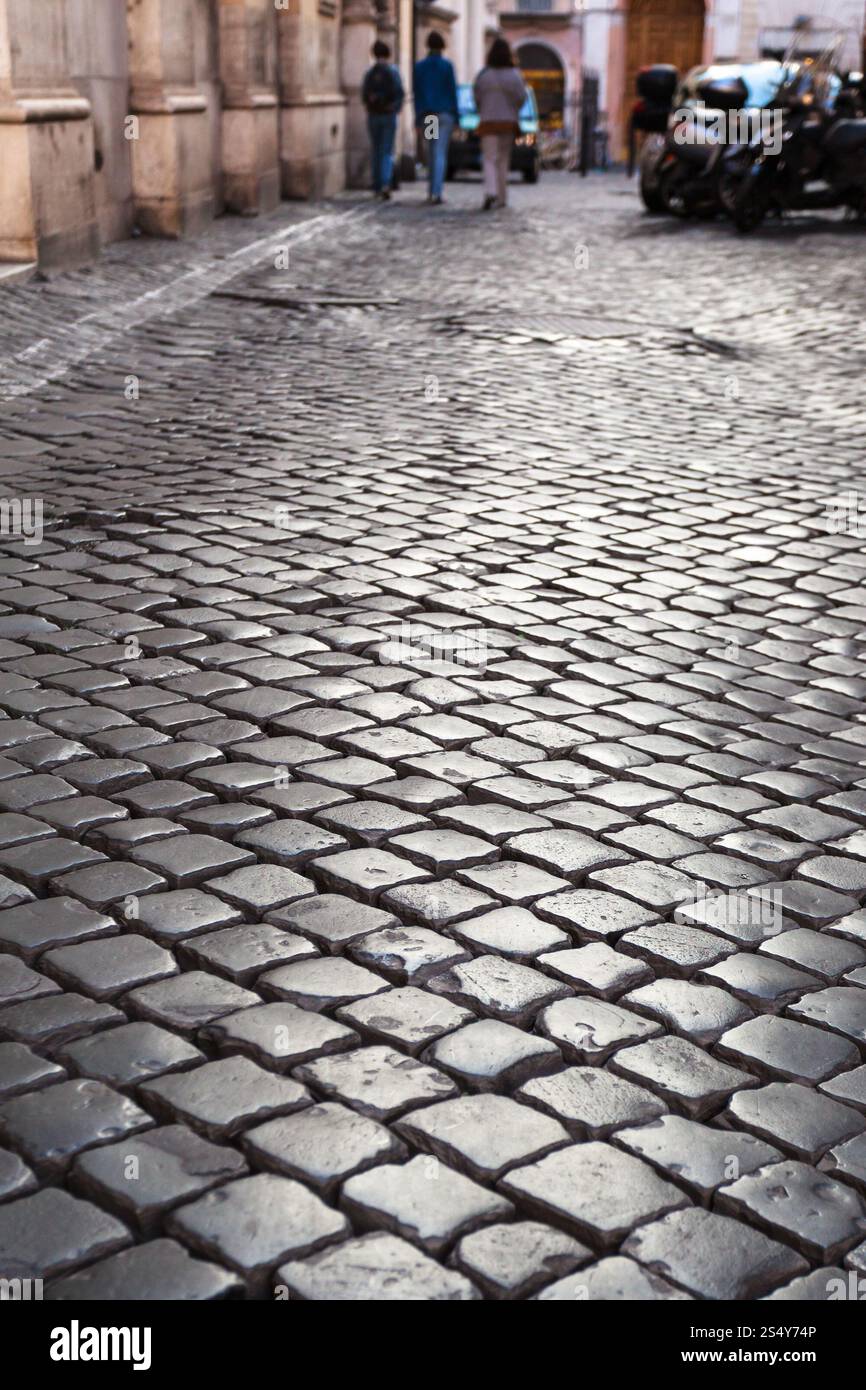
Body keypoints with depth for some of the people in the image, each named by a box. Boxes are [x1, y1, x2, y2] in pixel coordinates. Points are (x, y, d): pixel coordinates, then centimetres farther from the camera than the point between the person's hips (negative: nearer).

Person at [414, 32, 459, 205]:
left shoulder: (419, 66, 3)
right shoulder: (447, 65, -5)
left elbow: (417, 93, 4)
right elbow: (453, 91, -4)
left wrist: (418, 118, 8)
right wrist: (456, 116, 2)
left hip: (426, 114, 3)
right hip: (445, 113, -3)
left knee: (431, 152, 17)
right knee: (440, 153, -6)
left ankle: (431, 191, 18)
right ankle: (436, 192, -16)